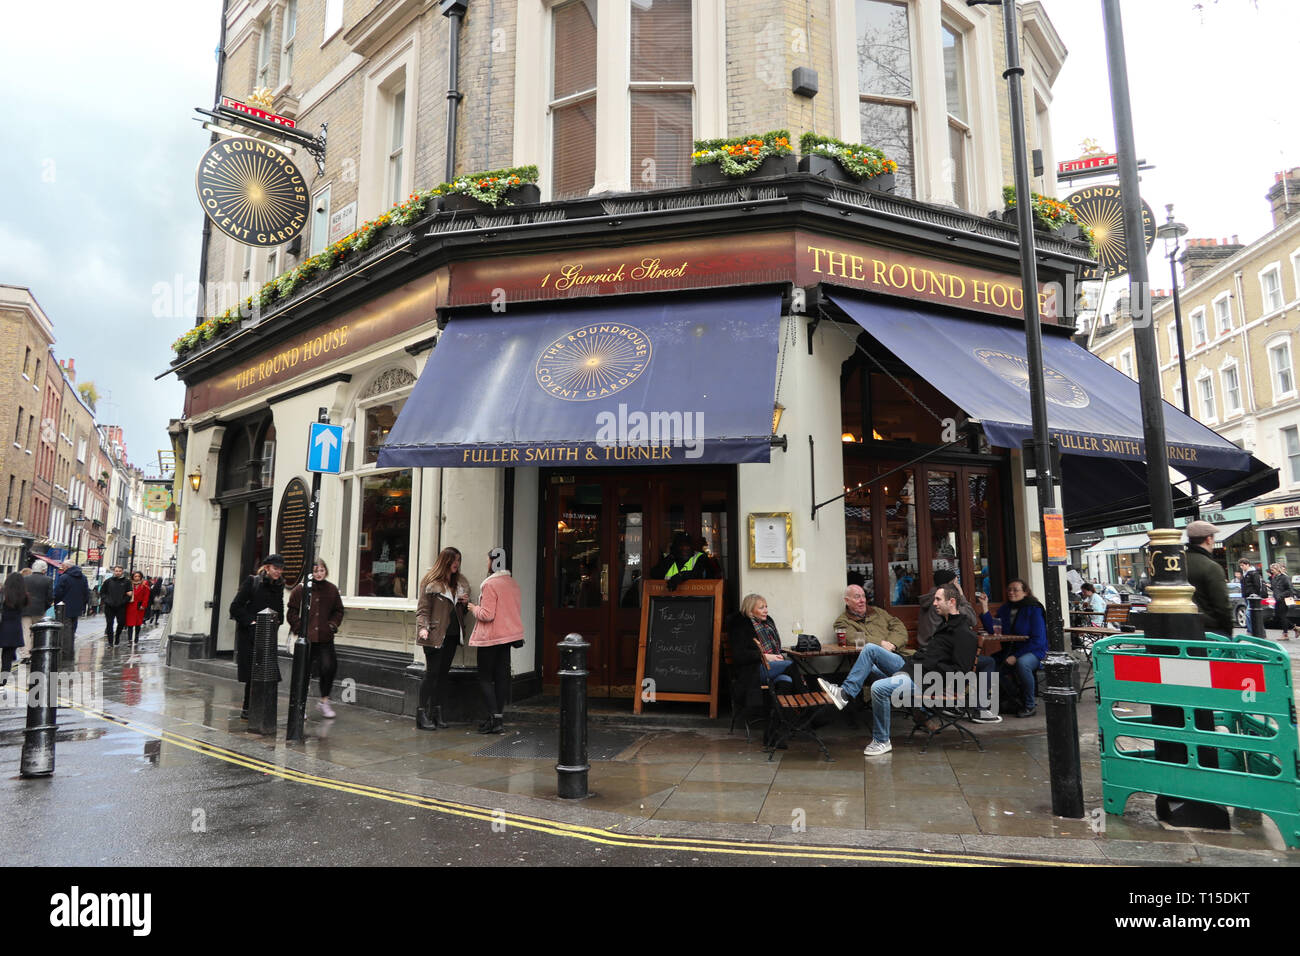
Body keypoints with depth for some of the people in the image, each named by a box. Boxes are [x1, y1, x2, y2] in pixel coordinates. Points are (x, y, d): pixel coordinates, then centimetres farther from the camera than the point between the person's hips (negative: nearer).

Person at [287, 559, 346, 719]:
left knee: (329, 667, -6)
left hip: (325, 639, 2)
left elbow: (338, 611, 16)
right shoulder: (300, 589, -2)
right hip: (305, 638, -2)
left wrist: (333, 625, 2)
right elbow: (292, 611, 1)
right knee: (303, 670, 4)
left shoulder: (332, 590, 7)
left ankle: (324, 701, 12)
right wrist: (299, 627, -7)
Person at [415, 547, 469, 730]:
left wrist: (465, 602, 3)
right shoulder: (431, 583, -6)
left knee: (442, 673, 9)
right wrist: (423, 627, -23)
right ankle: (422, 714, 1)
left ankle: (436, 712, 16)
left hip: (452, 634, 6)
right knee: (432, 673, -6)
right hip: (435, 635, -6)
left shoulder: (460, 582, 14)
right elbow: (423, 610, -9)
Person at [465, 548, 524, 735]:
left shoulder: (490, 584, -17)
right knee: (502, 676, 12)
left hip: (490, 638, -7)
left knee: (485, 678, 3)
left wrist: (473, 608, -2)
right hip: (508, 635, 7)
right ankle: (500, 717, 17)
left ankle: (494, 719, -1)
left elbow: (487, 615, -21)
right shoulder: (513, 583, 7)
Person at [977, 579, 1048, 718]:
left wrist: (1016, 656, -20)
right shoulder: (1004, 609, 9)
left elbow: (1038, 640, -14)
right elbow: (993, 630, 0)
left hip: (1034, 651, -6)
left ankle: (1029, 705, -16)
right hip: (1009, 650, 6)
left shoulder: (1034, 610, -8)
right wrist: (984, 608, -8)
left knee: (1022, 663, -37)